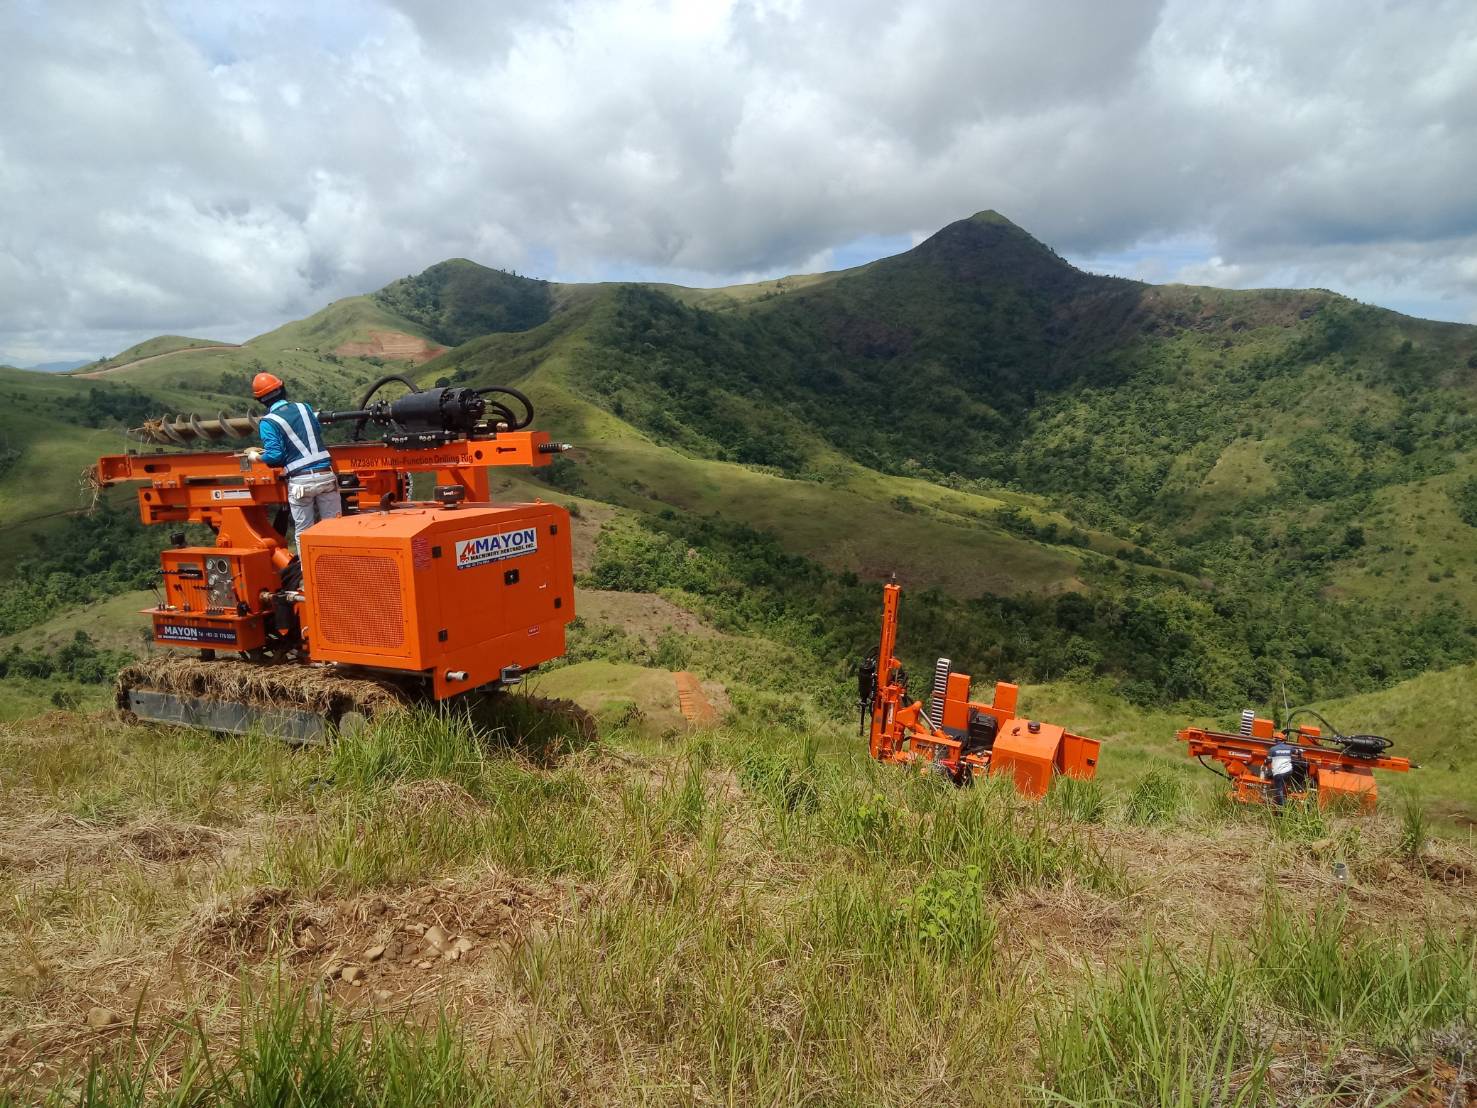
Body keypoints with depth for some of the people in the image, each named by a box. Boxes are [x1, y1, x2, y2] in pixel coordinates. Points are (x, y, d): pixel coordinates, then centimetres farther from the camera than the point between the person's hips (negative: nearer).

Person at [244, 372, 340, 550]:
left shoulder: (268, 422, -5)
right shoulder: (304, 408, 8)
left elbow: (274, 455, -11)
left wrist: (255, 457, 7)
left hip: (300, 481, -3)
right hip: (325, 475, 3)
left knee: (303, 532, 9)